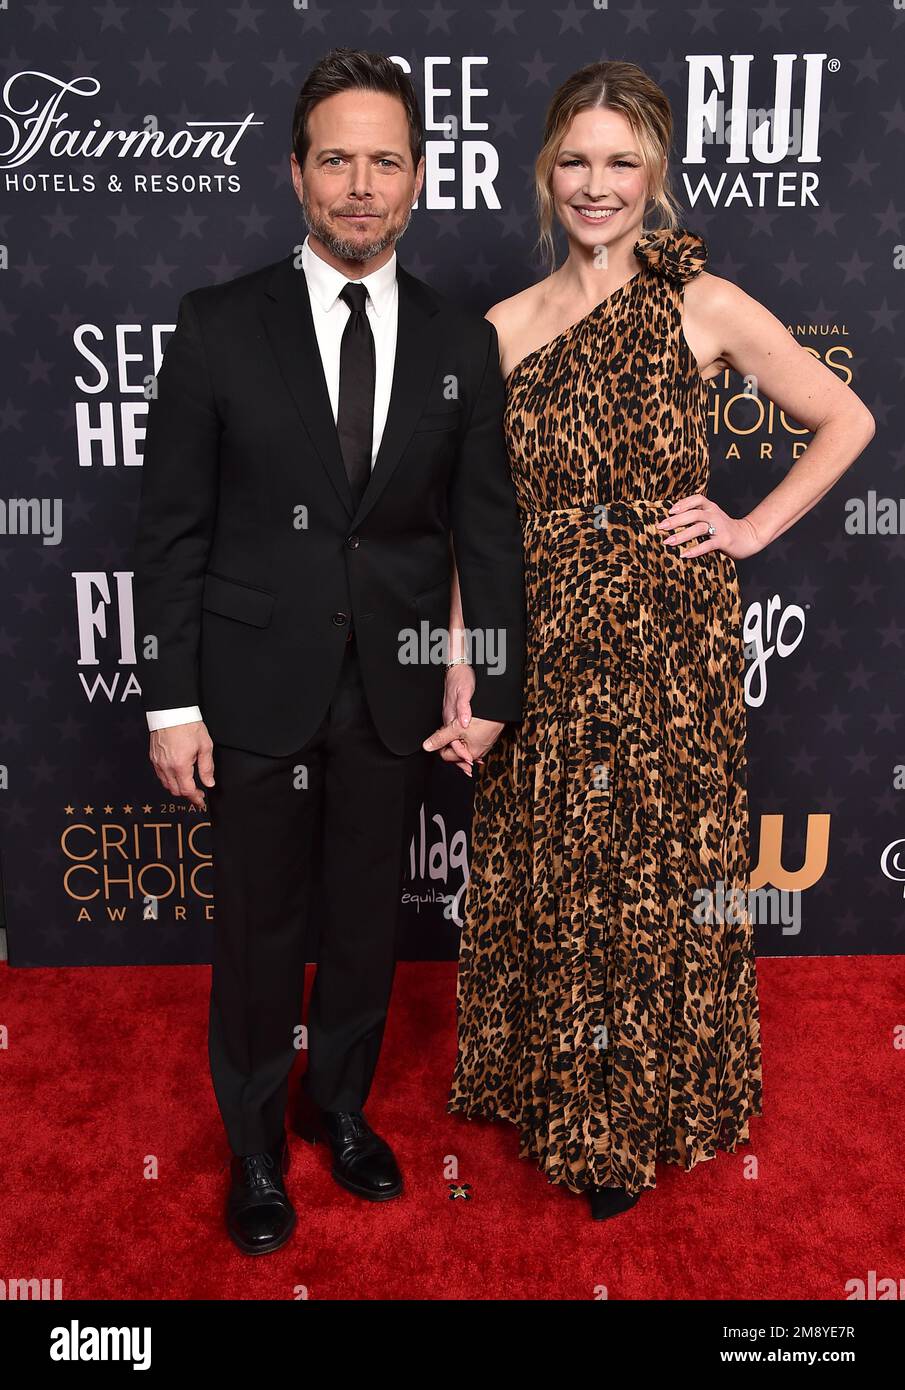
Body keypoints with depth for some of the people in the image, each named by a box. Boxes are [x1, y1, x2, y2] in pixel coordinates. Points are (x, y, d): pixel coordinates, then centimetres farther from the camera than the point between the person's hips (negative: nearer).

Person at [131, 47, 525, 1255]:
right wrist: (171, 702, -7)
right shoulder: (219, 328, -3)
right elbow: (171, 529, -4)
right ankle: (255, 1147, 35)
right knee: (259, 932, 11)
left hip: (394, 696, 2)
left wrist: (494, 691, 1)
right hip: (256, 691, -2)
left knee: (368, 920, 17)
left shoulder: (462, 342, 3)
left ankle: (340, 1106, 42)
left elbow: (488, 529, 3)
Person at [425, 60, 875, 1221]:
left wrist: (754, 529, -2)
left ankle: (638, 1117, 33)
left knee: (658, 878, 10)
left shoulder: (702, 307, 0)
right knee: (544, 878, 12)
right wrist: (463, 679, -4)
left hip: (671, 646, -2)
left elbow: (846, 420, 8)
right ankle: (552, 1090, 38)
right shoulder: (505, 328, 5)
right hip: (546, 651, 2)